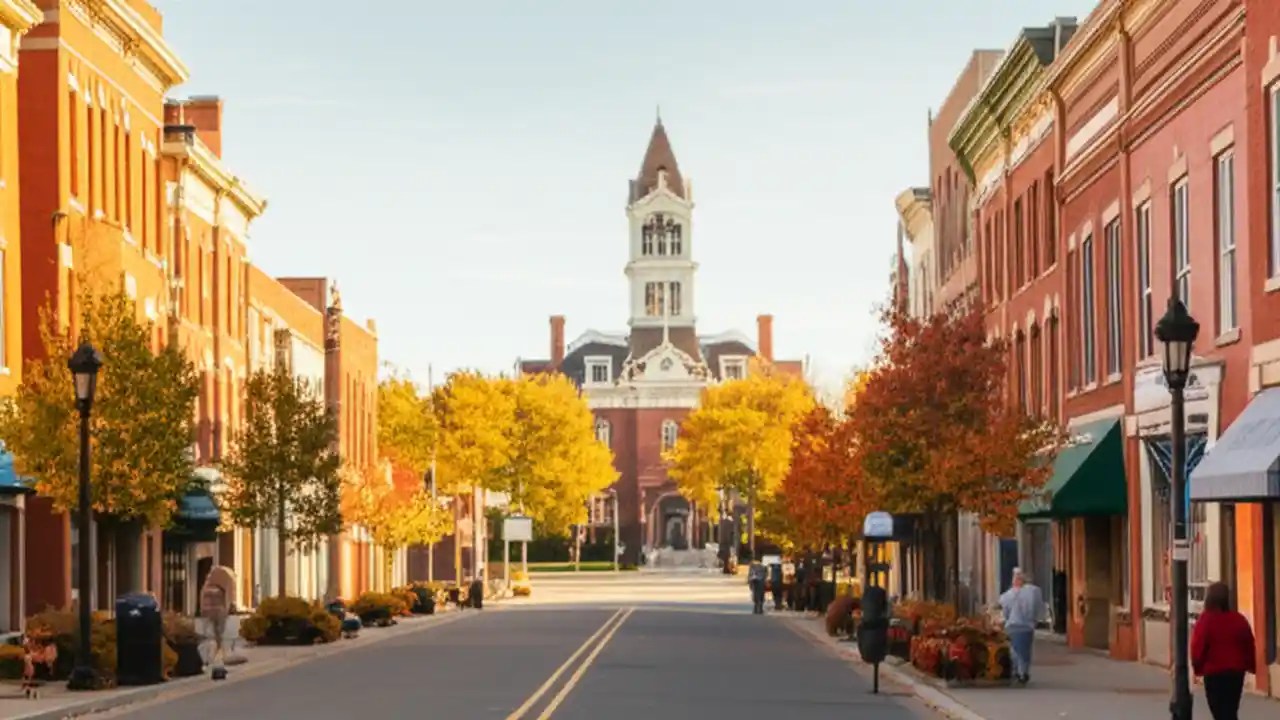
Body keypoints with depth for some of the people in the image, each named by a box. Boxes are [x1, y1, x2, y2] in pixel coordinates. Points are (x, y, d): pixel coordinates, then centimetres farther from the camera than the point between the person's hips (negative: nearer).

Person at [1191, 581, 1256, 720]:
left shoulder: (1206, 620, -11)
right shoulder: (1240, 619, 3)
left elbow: (1198, 647, -10)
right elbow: (1249, 646, 9)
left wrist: (1197, 667, 3)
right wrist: (1251, 666, 20)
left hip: (1214, 673, -5)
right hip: (1236, 672, 5)